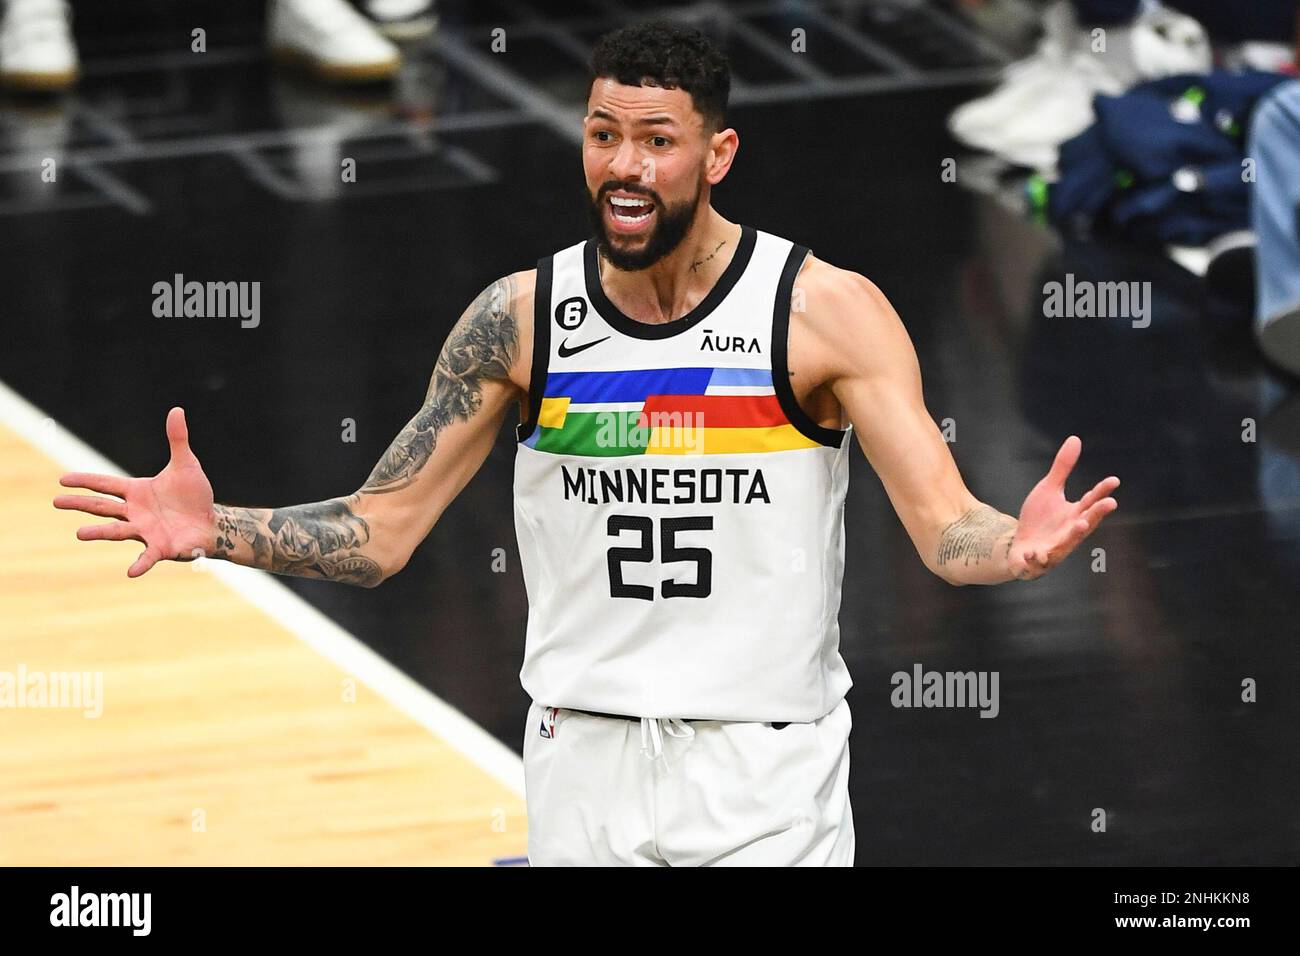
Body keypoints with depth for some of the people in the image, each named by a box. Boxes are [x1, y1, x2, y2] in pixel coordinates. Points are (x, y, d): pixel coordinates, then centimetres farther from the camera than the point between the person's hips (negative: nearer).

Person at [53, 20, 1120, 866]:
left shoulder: (824, 309, -8)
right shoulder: (521, 318, 0)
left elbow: (944, 527, -14)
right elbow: (381, 529, 3)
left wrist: (1016, 546, -37)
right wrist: (215, 529, -13)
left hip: (766, 773, -2)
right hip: (585, 763, 2)